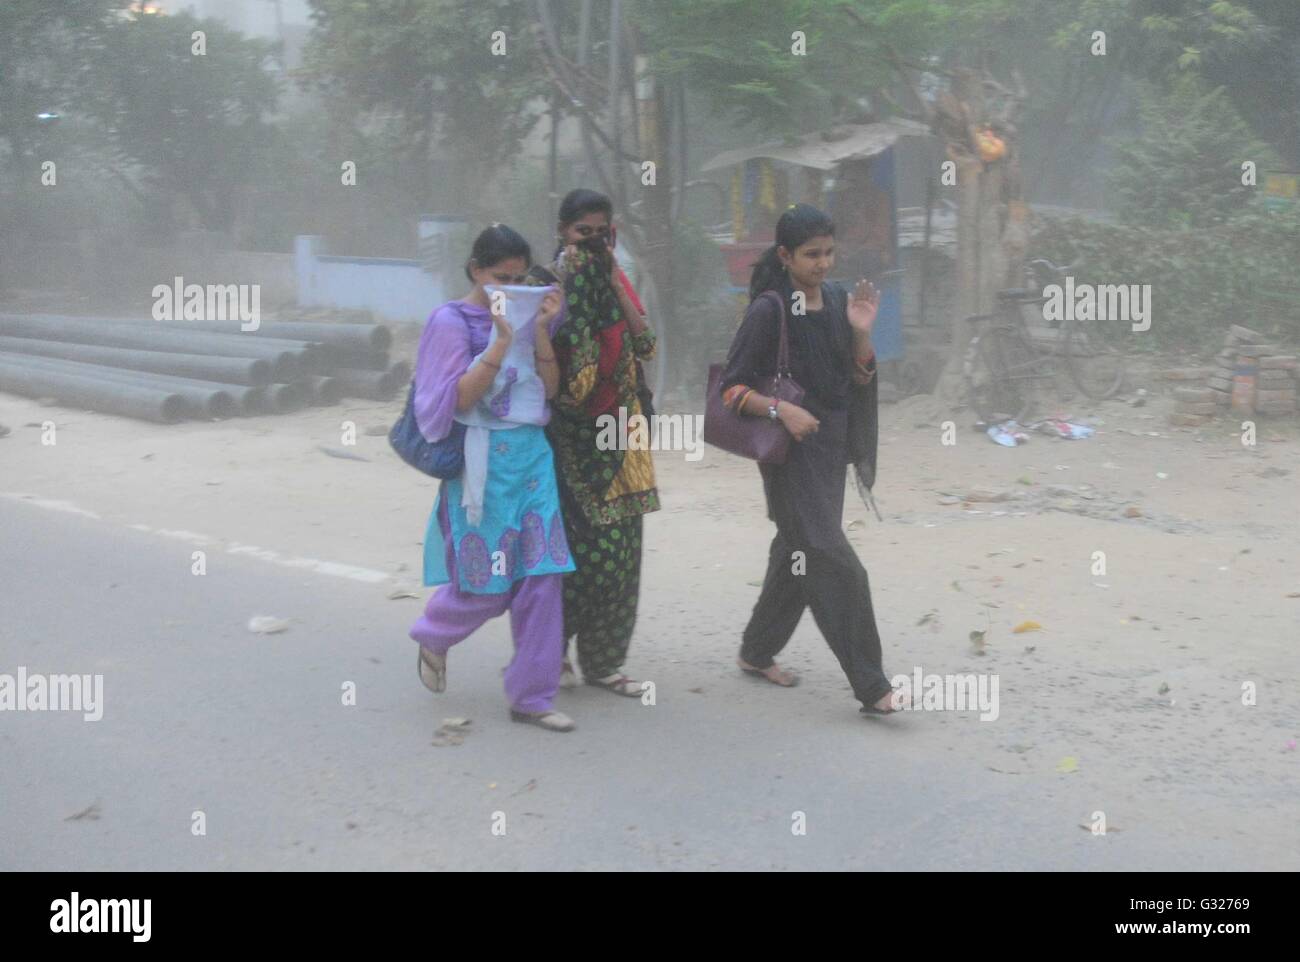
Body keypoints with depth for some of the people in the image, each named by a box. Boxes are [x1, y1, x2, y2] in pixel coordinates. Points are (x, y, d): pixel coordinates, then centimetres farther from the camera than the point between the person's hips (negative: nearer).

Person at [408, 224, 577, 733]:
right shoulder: (453, 320, -5)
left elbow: (551, 389, 7)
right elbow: (457, 400, -12)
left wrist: (541, 330, -6)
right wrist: (501, 342, -19)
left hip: (533, 456, 5)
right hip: (485, 461, -5)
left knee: (542, 577, -1)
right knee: (489, 582, 0)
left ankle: (532, 697, 8)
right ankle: (432, 636, 33)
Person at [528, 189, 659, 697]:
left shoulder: (615, 285, 11)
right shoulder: (545, 283, -5)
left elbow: (644, 344, -2)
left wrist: (614, 280, -7)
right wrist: (570, 283, -18)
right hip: (567, 433, -5)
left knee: (619, 548, 6)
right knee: (580, 545, -6)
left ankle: (602, 660, 17)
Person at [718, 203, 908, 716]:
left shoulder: (836, 301, 6)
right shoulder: (769, 311, -12)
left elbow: (860, 379, 9)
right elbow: (731, 387, -10)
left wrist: (861, 332, -8)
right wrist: (782, 410, -24)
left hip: (831, 444, 7)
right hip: (791, 449, -7)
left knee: (797, 554, 18)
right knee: (833, 564, -10)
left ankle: (757, 651, 36)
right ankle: (870, 687, -6)